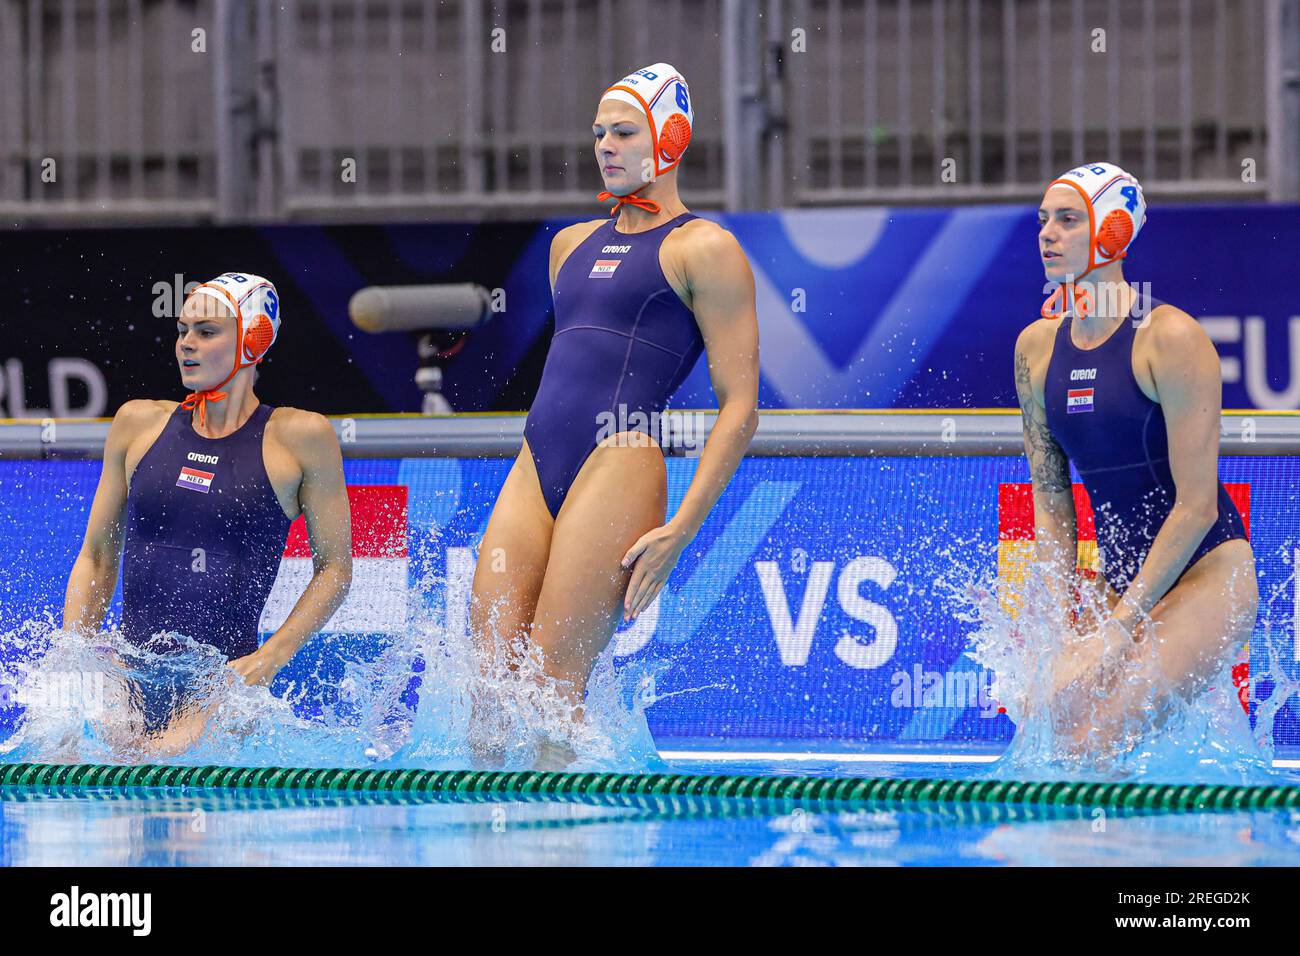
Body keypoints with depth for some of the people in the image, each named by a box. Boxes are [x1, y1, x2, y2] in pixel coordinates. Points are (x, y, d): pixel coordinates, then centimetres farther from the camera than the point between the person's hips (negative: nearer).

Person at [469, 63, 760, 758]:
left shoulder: (703, 250, 1)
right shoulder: (572, 245, 23)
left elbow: (740, 407, -4)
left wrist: (679, 530, -13)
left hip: (618, 466, -7)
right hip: (534, 470, 7)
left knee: (551, 692, -12)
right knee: (488, 684, -3)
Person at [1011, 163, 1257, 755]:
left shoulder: (1170, 338, -15)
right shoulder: (1037, 347, 5)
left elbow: (1197, 506, -16)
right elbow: (1050, 496, 10)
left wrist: (1119, 627, -18)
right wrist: (1069, 623, -1)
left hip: (1208, 574, -6)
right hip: (1121, 578, 6)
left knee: (1098, 740, -23)